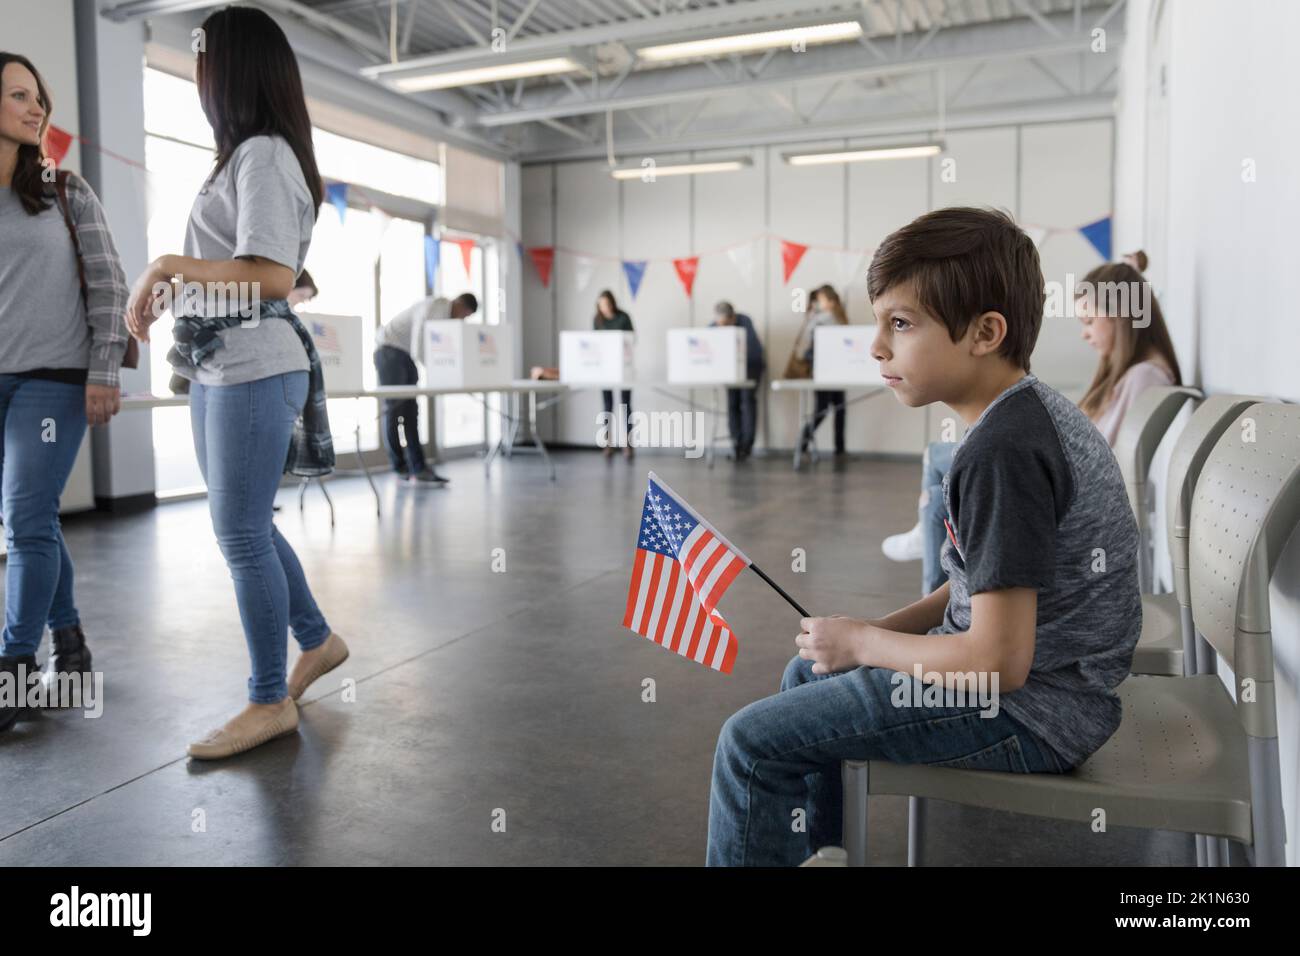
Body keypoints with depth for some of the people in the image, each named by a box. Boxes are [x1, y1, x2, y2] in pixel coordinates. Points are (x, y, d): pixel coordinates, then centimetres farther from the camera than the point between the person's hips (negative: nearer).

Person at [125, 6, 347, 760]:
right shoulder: (245, 156, 16)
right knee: (244, 529, 16)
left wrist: (169, 264, -15)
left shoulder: (262, 156, -12)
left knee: (242, 536, -3)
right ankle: (318, 641, 32)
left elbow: (273, 277, -20)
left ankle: (270, 702, 10)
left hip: (254, 370, -9)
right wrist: (163, 287, 5)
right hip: (219, 367, 9)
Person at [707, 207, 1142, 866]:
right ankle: (821, 847, 40)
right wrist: (880, 629, 4)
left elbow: (998, 661, -27)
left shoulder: (1000, 453, -26)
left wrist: (862, 643, -13)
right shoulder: (1033, 411, 6)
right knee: (806, 673, 25)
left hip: (1030, 711, -10)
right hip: (1046, 669, 10)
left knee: (753, 742, -10)